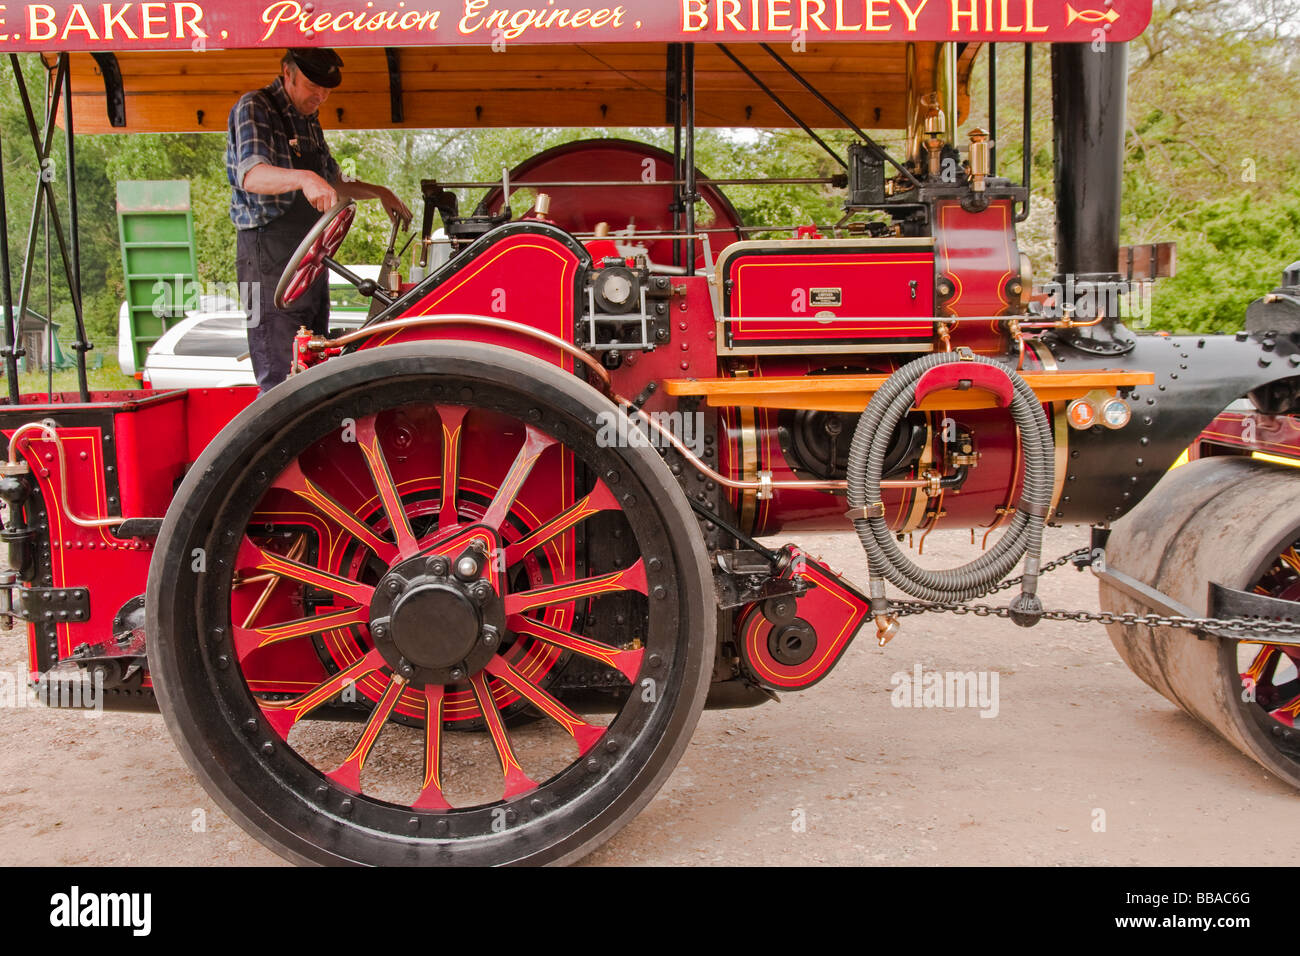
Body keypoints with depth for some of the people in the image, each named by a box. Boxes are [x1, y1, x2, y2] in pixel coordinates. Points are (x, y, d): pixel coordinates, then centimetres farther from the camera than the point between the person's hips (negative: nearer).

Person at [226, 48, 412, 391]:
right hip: (270, 260, -8)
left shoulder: (308, 120, 19)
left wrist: (380, 193, 25)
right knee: (282, 383, -13)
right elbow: (251, 176, -25)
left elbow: (333, 183, 33)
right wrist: (304, 179, -42)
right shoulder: (254, 109, -7)